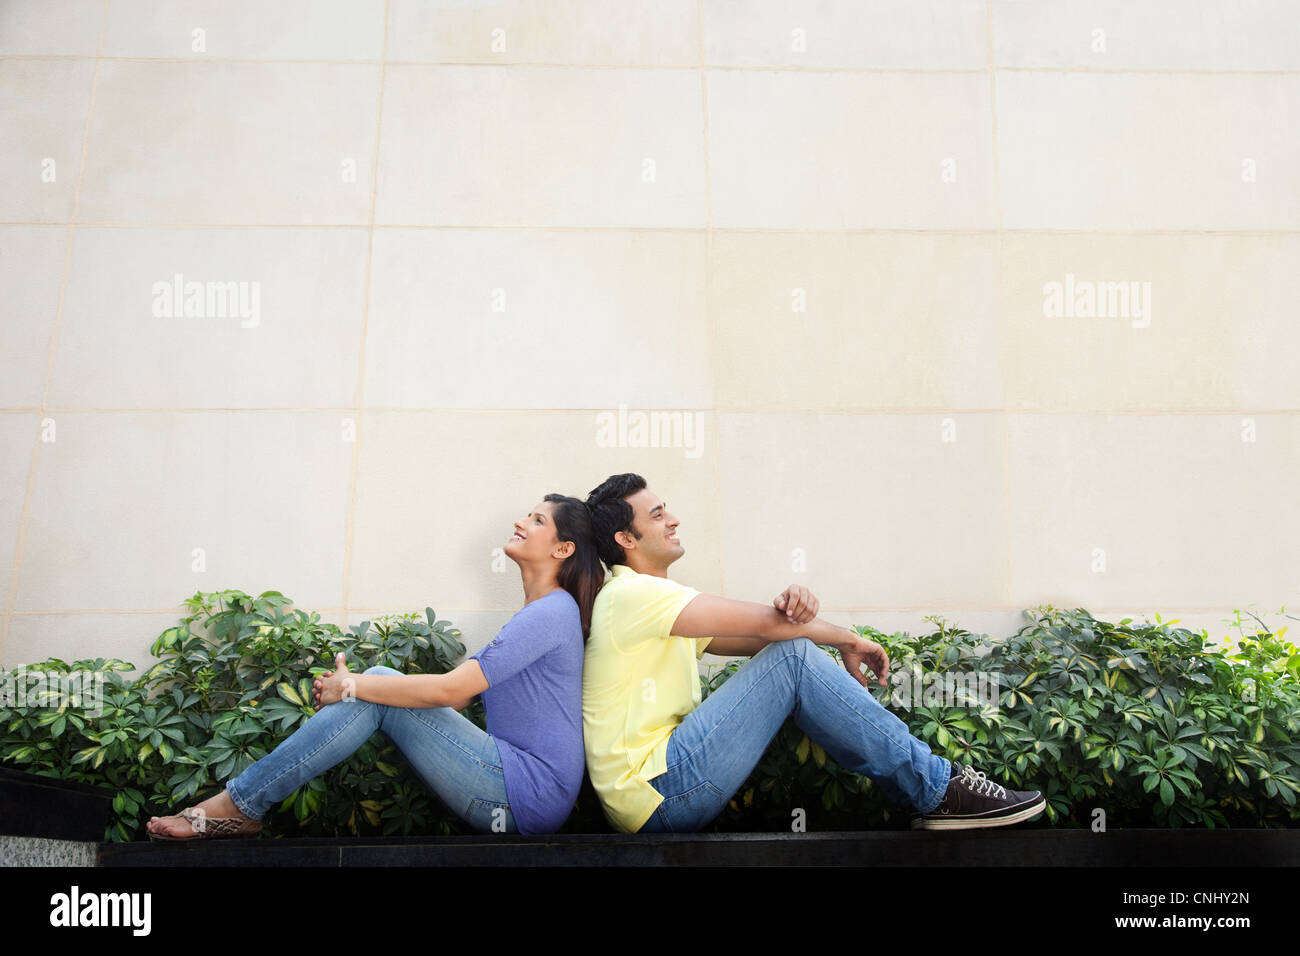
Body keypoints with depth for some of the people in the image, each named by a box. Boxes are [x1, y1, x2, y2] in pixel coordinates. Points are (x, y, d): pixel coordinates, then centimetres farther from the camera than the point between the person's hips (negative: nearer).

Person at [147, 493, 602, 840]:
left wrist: (351, 687, -7)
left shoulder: (552, 611, -12)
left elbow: (451, 690, -18)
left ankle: (236, 805, -6)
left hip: (532, 794, -9)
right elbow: (462, 693, 16)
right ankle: (237, 808, -2)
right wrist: (352, 687, 6)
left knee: (378, 691, -14)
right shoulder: (536, 613, 20)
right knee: (380, 684, -1)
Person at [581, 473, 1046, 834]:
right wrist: (848, 639, -2)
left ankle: (930, 790, 1)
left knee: (785, 650, 2)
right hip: (659, 795, -10)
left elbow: (756, 639, 8)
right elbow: (761, 622, -16)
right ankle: (939, 789, -10)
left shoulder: (659, 599, 20)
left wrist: (792, 608, -15)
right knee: (793, 658, -17)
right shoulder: (631, 595, -12)